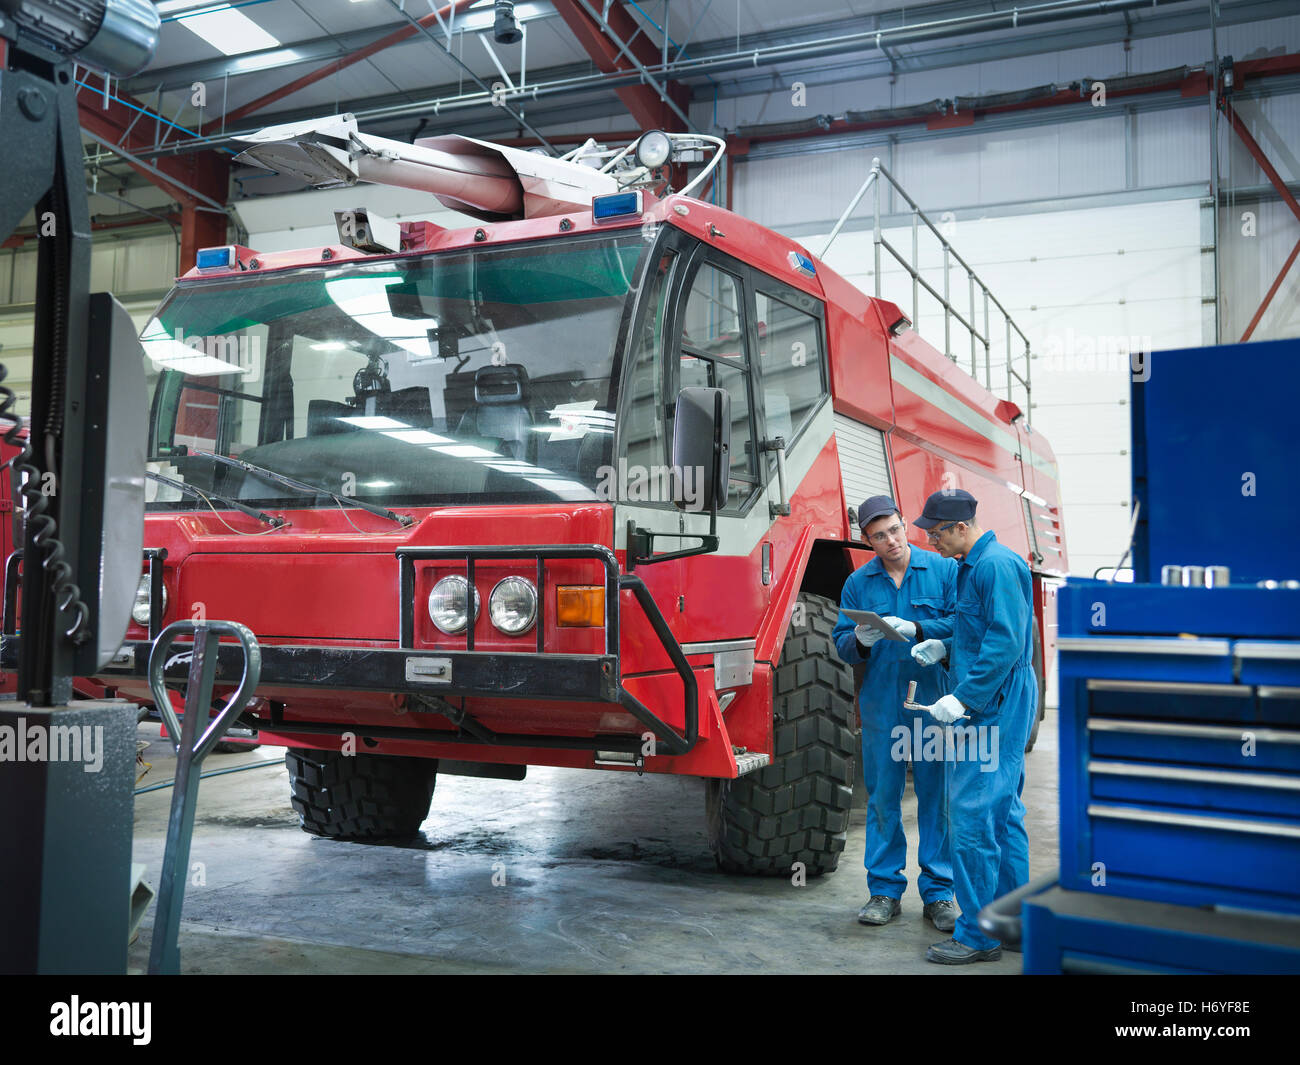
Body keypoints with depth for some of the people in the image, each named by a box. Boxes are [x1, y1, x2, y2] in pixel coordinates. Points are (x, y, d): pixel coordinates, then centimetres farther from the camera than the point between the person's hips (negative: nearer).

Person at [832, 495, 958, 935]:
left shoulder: (943, 569, 3)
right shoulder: (858, 583, 9)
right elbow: (842, 644, 10)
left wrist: (916, 629, -18)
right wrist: (860, 641, -13)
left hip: (933, 700, -2)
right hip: (880, 705, 2)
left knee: (936, 795, 2)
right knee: (882, 797, 6)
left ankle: (938, 893, 14)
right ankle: (885, 890, 18)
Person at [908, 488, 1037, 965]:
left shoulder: (997, 565, -17)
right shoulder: (972, 566, 15)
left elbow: (1006, 643, -23)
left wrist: (964, 697, -24)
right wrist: (941, 643, 8)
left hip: (997, 706, -11)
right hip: (991, 706, 11)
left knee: (972, 813, -9)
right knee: (1002, 812, 16)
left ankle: (978, 935, -1)